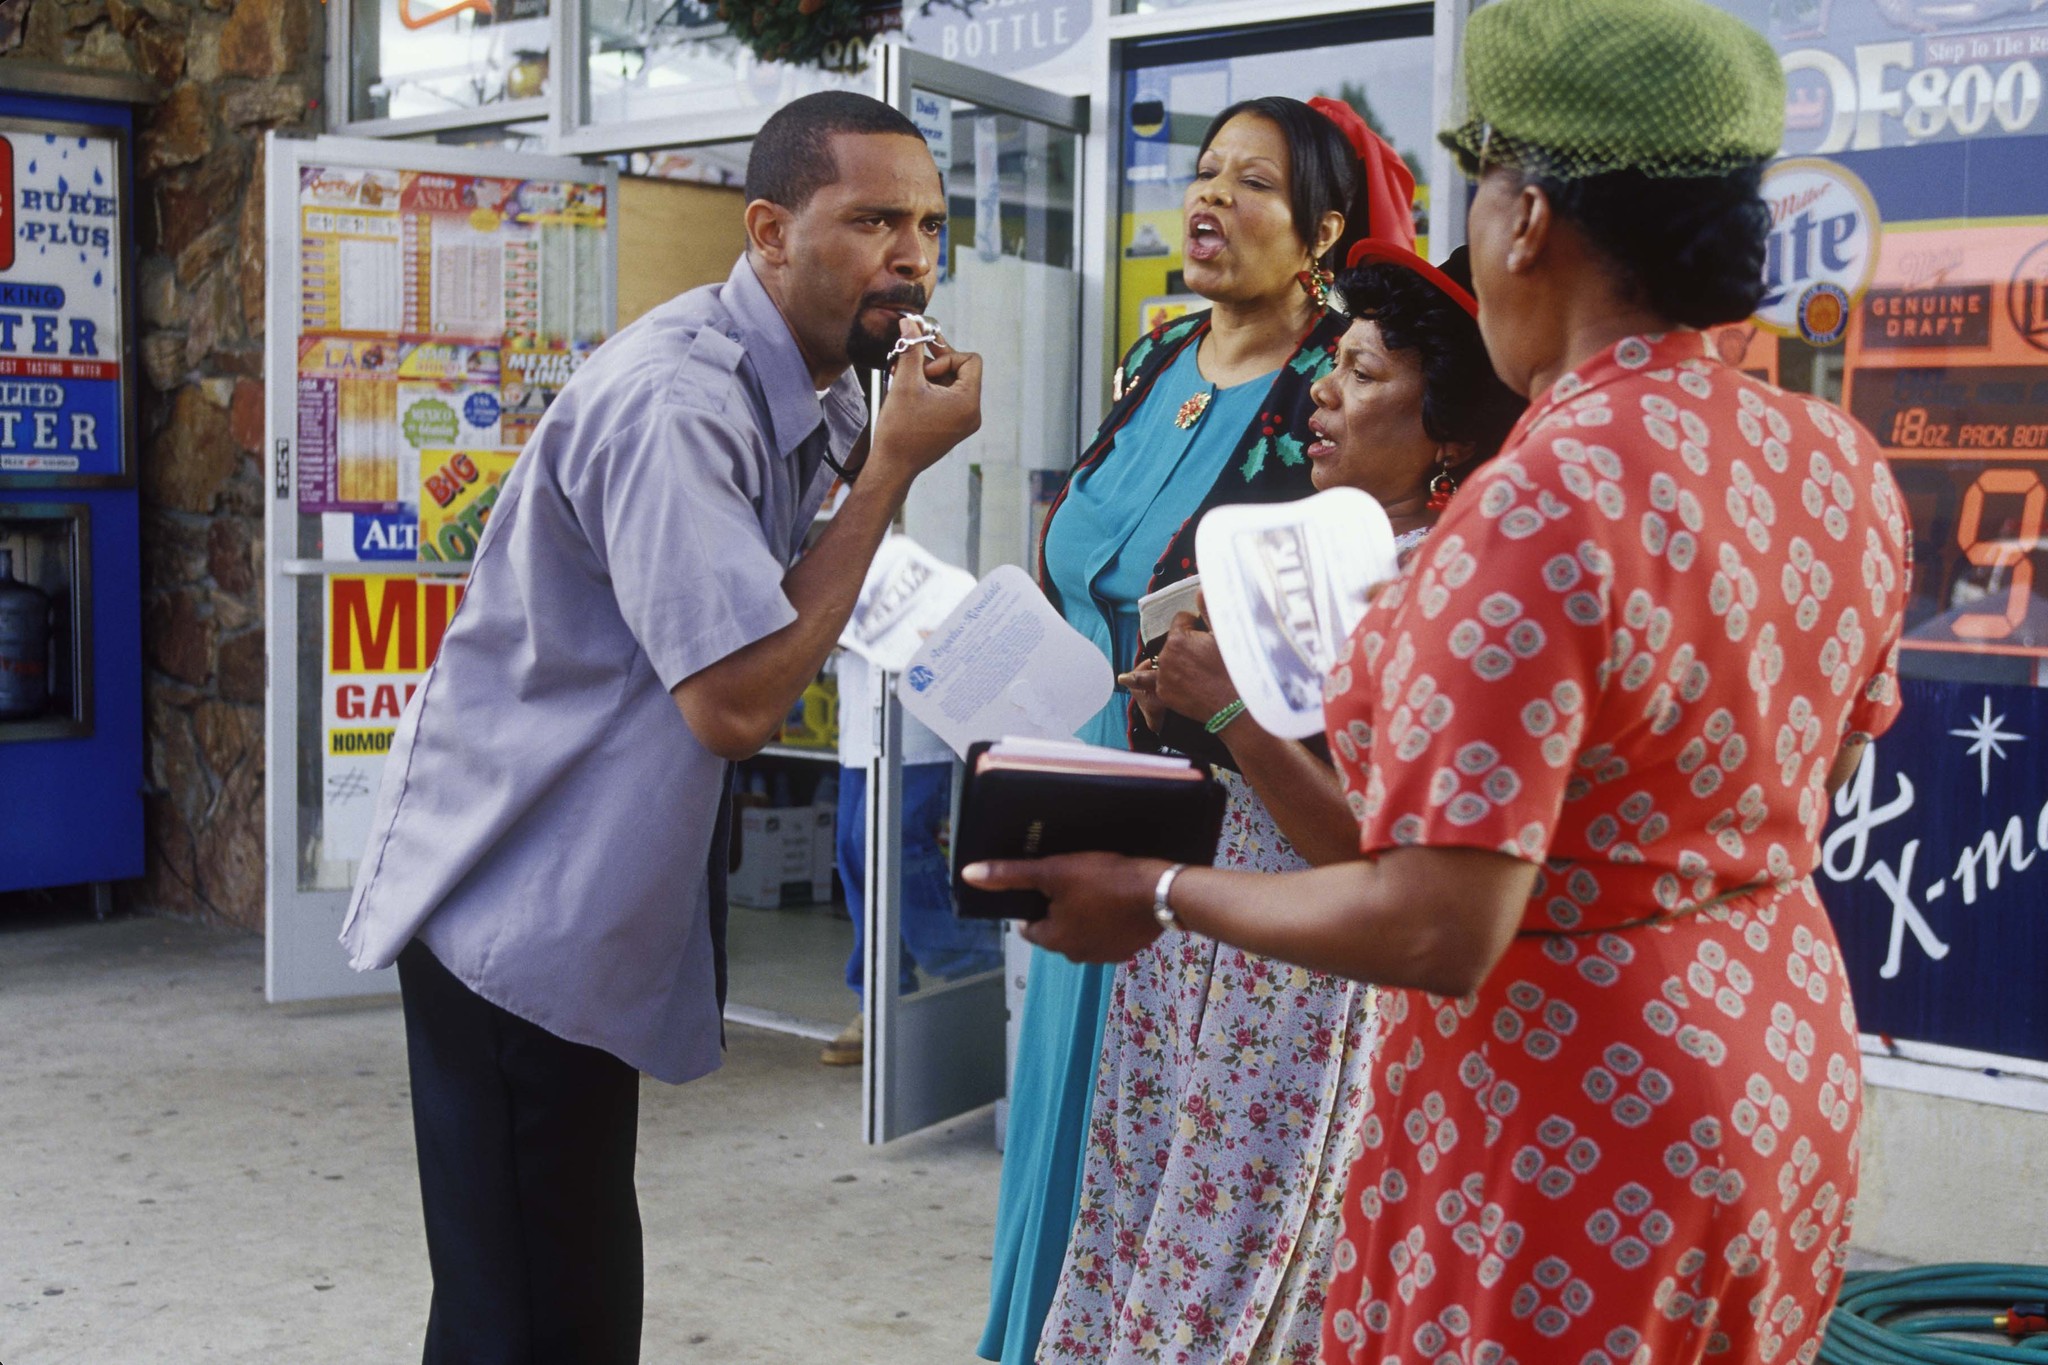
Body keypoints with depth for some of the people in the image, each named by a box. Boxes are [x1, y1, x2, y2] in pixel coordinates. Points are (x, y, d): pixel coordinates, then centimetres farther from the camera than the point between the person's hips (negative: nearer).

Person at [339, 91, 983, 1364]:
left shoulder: (810, 390, 6)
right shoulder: (678, 401, -23)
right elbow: (737, 700, -28)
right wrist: (894, 468, -21)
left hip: (592, 902, 9)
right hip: (520, 908, -9)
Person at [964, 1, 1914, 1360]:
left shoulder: (1540, 506, -27)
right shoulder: (1843, 463, -2)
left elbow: (1435, 935, -28)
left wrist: (1155, 894, -13)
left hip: (1577, 1144, -8)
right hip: (1785, 1085, 8)